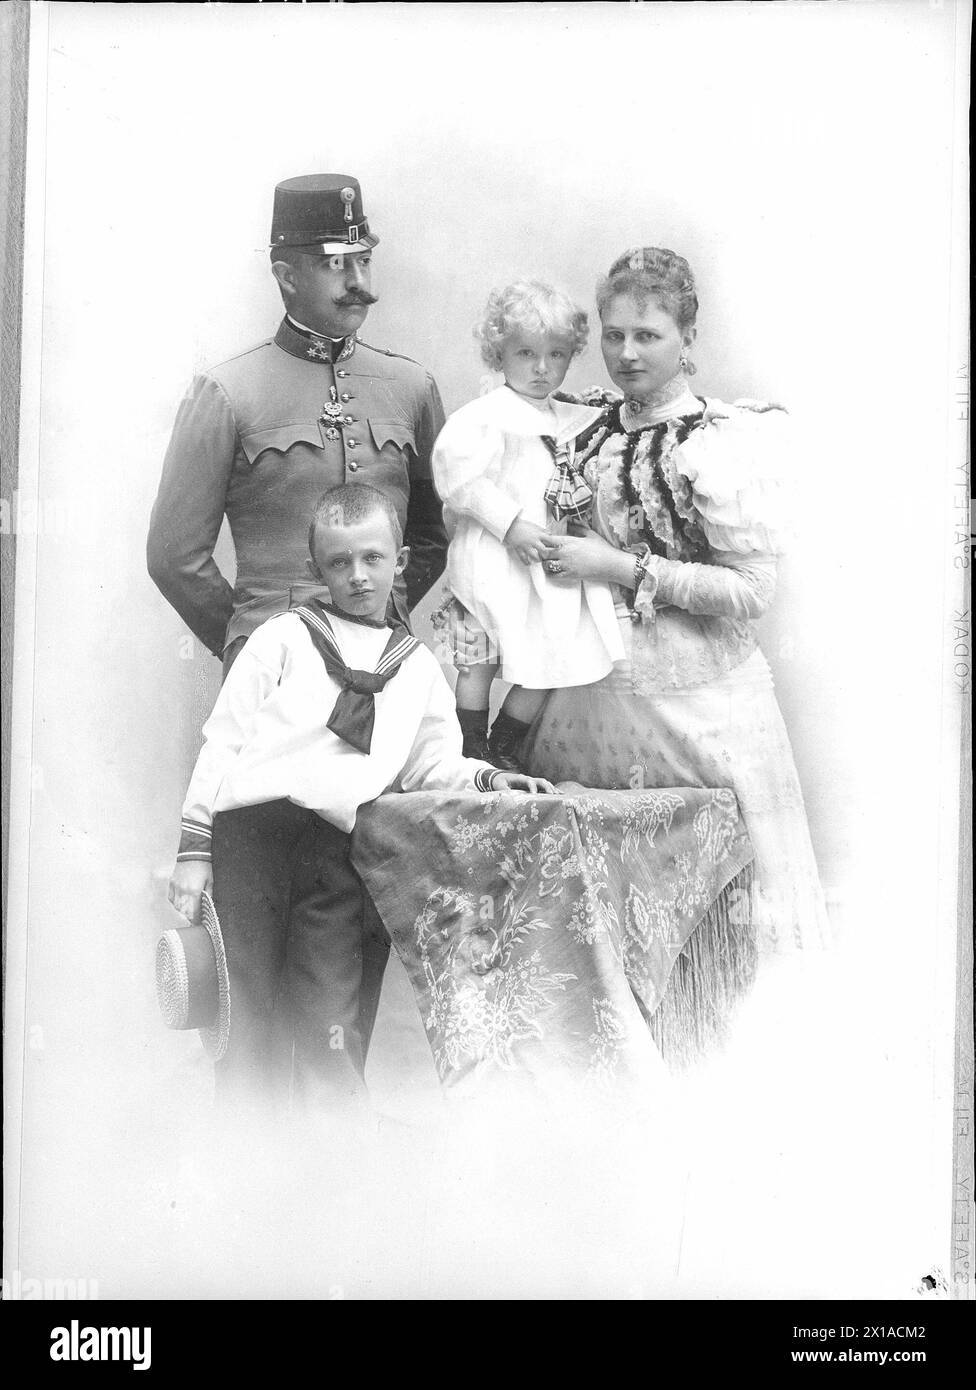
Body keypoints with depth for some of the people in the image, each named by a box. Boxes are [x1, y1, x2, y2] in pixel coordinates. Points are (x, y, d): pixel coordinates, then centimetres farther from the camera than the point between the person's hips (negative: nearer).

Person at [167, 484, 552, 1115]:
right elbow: (223, 742, 8)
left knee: (332, 1036, -4)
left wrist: (486, 778, 0)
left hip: (338, 849, 2)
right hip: (251, 829, -1)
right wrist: (195, 844, 2)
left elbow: (431, 765, 20)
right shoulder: (284, 637, 11)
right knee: (253, 1022, 2)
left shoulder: (420, 666, 20)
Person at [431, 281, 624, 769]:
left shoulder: (570, 420, 15)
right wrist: (511, 523, -22)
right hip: (494, 561, -7)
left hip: (549, 562, 8)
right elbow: (454, 471, -22)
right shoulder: (488, 414, -11)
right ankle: (472, 756, 14)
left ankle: (503, 753, 20)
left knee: (545, 666, 7)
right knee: (479, 659, 0)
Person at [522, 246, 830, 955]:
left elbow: (752, 589, -14)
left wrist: (619, 566, -17)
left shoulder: (724, 441, -10)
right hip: (596, 681, 6)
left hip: (694, 700, -5)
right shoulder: (594, 426, 8)